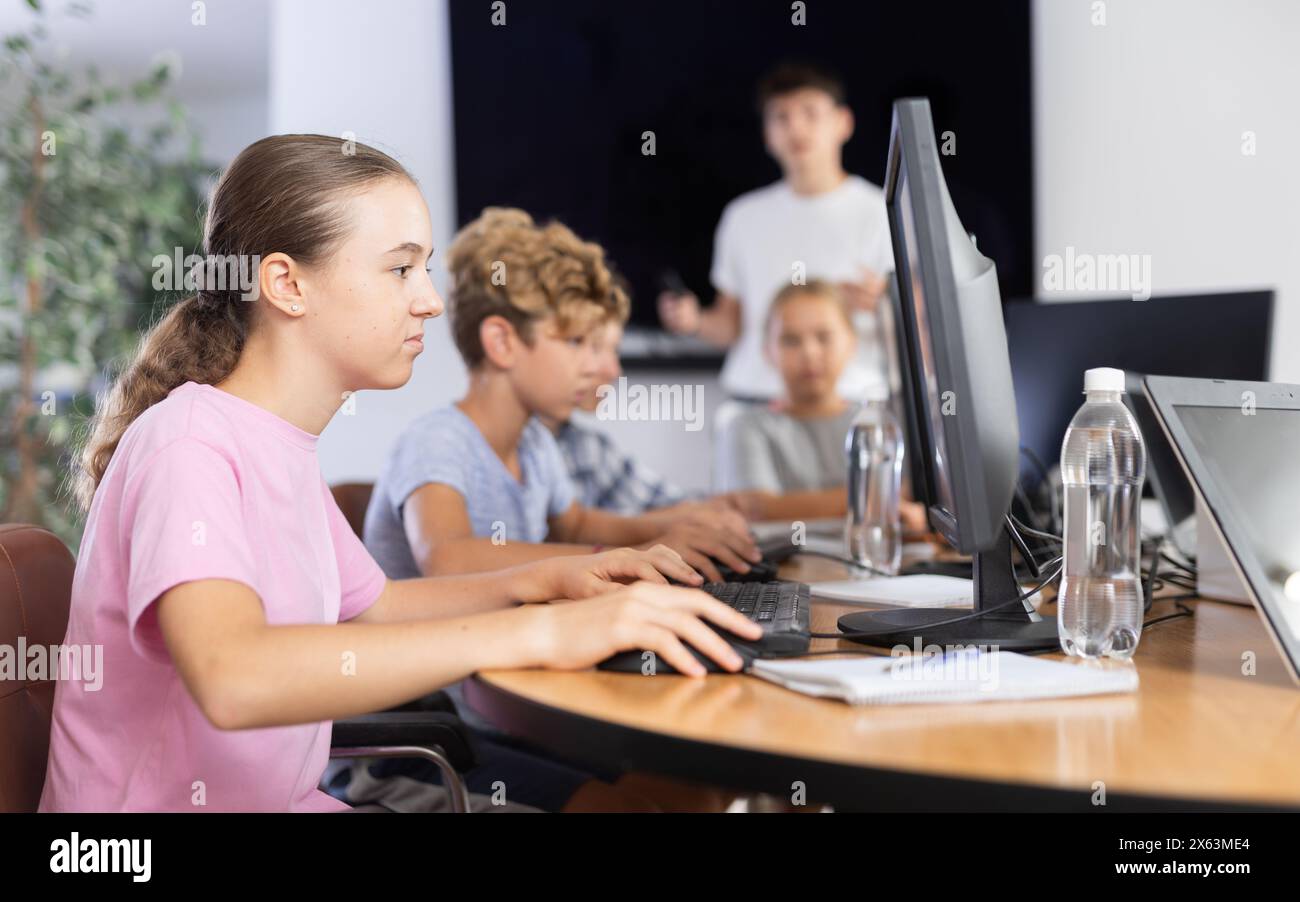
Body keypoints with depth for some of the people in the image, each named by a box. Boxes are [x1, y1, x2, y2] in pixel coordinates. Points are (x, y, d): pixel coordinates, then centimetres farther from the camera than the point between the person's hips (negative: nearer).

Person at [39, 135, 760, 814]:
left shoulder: (281, 449, 8)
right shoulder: (184, 445, -19)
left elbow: (369, 604, 21)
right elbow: (234, 679, -36)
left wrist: (542, 581, 2)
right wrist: (542, 631, -36)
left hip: (283, 800, 8)